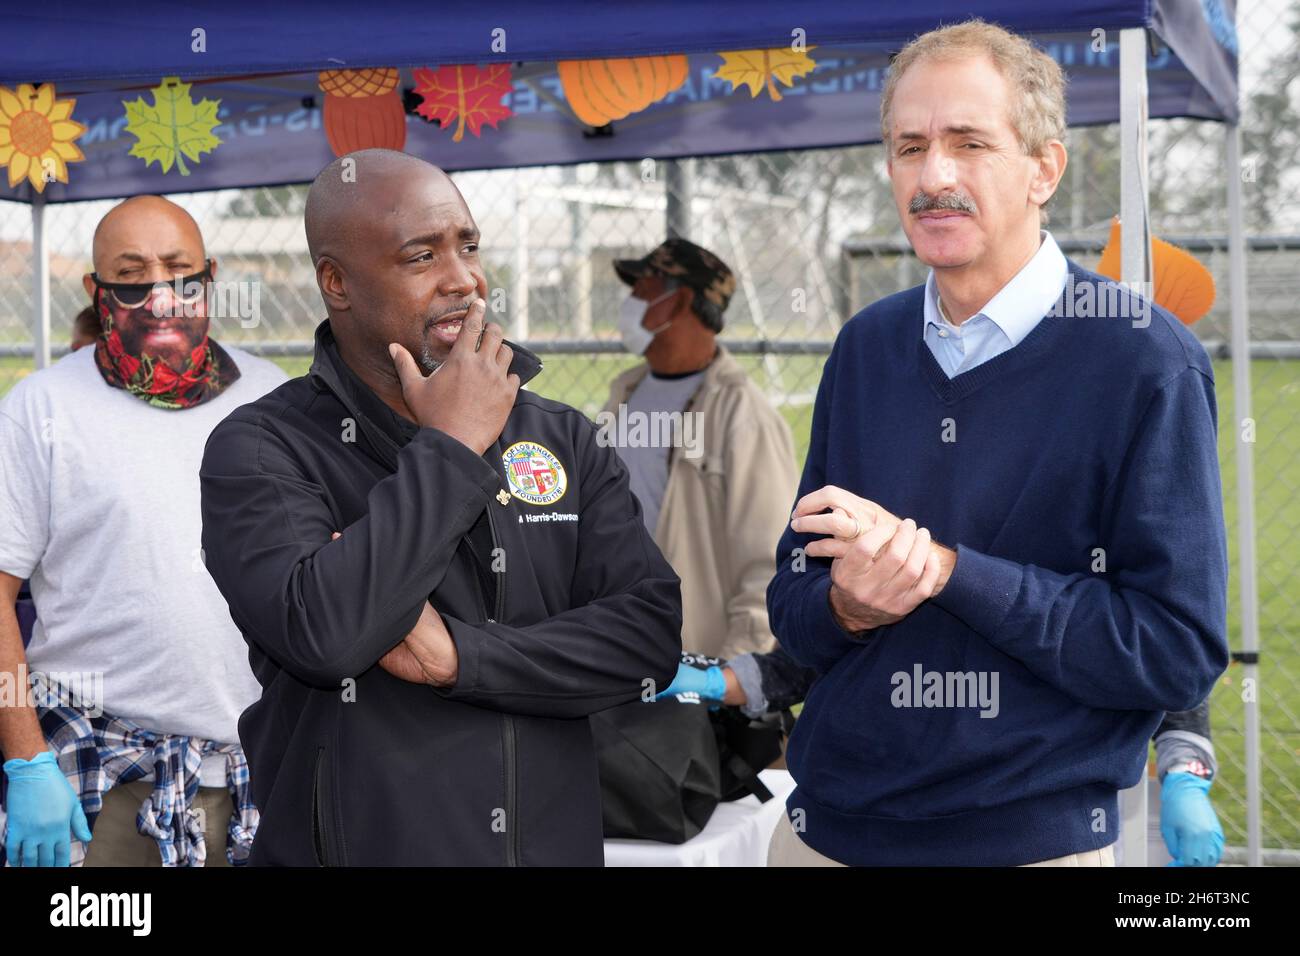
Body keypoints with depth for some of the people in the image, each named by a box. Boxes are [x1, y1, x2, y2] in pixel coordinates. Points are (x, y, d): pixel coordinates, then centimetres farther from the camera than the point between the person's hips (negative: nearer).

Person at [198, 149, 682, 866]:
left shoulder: (563, 439, 2)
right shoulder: (258, 450, -11)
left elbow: (651, 631, -8)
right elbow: (323, 637, -26)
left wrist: (458, 654, -20)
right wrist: (450, 450, -19)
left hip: (558, 841, 4)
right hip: (356, 844, -4)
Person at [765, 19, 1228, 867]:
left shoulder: (1145, 360, -12)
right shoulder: (866, 348, 3)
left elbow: (1180, 651, -16)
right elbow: (792, 601, 7)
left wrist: (946, 570, -23)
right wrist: (848, 606, -15)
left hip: (1038, 836, -4)